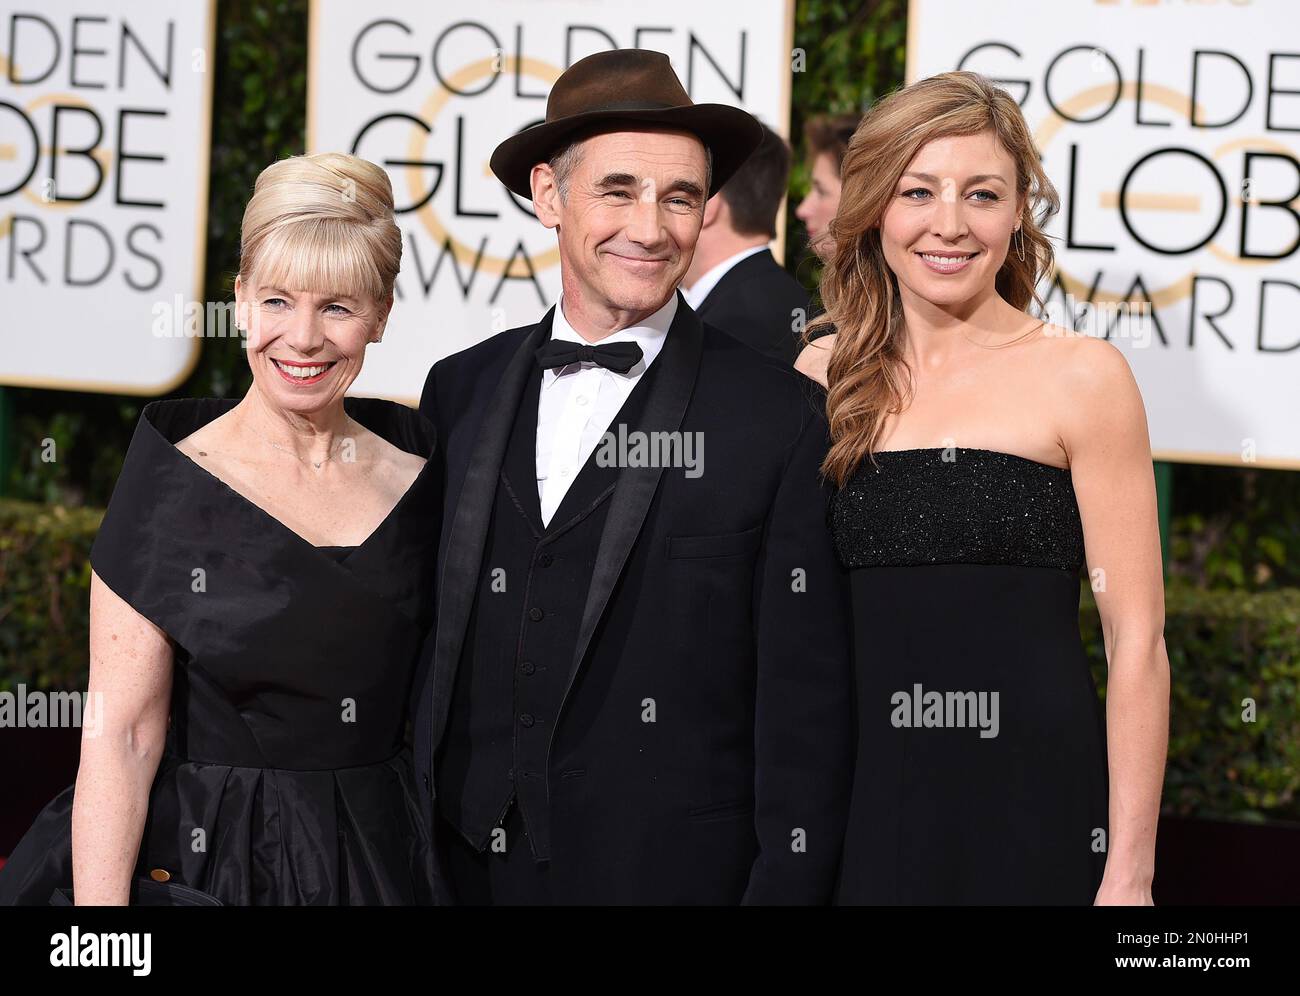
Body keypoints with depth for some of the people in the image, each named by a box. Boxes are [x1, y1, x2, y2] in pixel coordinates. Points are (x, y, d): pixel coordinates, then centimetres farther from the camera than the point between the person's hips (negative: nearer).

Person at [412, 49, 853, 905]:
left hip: (676, 869, -3)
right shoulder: (460, 393, 6)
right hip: (467, 868, 4)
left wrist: (787, 887, -12)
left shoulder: (781, 420, -7)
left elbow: (806, 711, -7)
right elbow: (428, 651, 11)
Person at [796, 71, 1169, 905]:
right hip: (862, 804, 3)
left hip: (1033, 807, -3)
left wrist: (1129, 874, -12)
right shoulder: (825, 376, 6)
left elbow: (1137, 640, -7)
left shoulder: (1080, 377, -4)